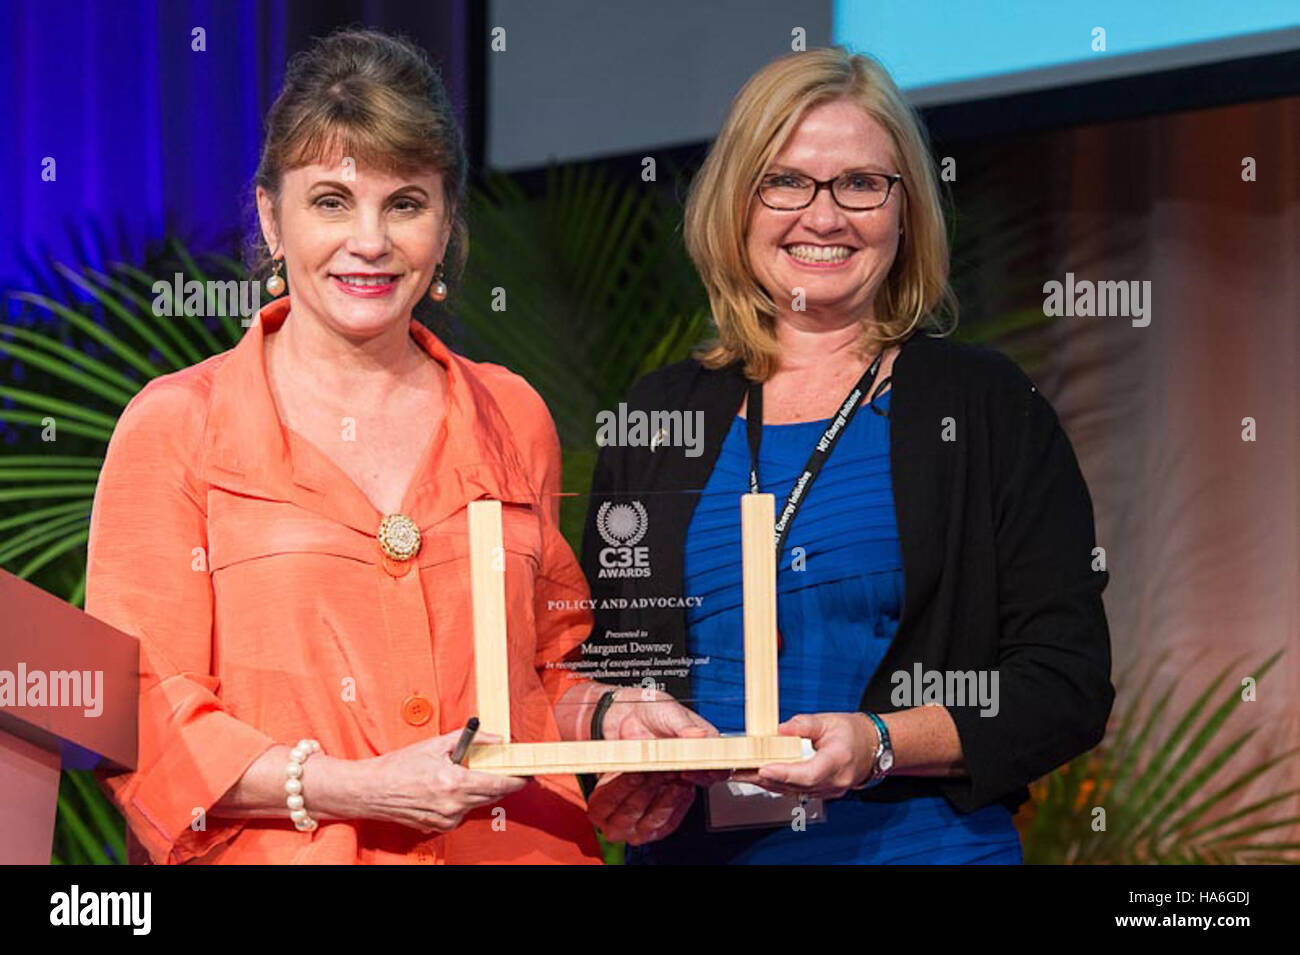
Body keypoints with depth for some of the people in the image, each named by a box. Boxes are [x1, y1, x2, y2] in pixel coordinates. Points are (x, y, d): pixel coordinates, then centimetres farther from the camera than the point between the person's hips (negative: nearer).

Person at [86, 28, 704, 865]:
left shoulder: (514, 420, 13)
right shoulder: (176, 429, 1)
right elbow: (141, 720, -4)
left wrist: (610, 717, 3)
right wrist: (357, 789, -14)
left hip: (513, 849, 4)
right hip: (280, 857, -3)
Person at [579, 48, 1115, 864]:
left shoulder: (989, 407, -1)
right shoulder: (659, 414, 8)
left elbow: (1070, 683, -7)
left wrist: (882, 743, -21)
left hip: (925, 839, -3)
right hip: (688, 843, 3)